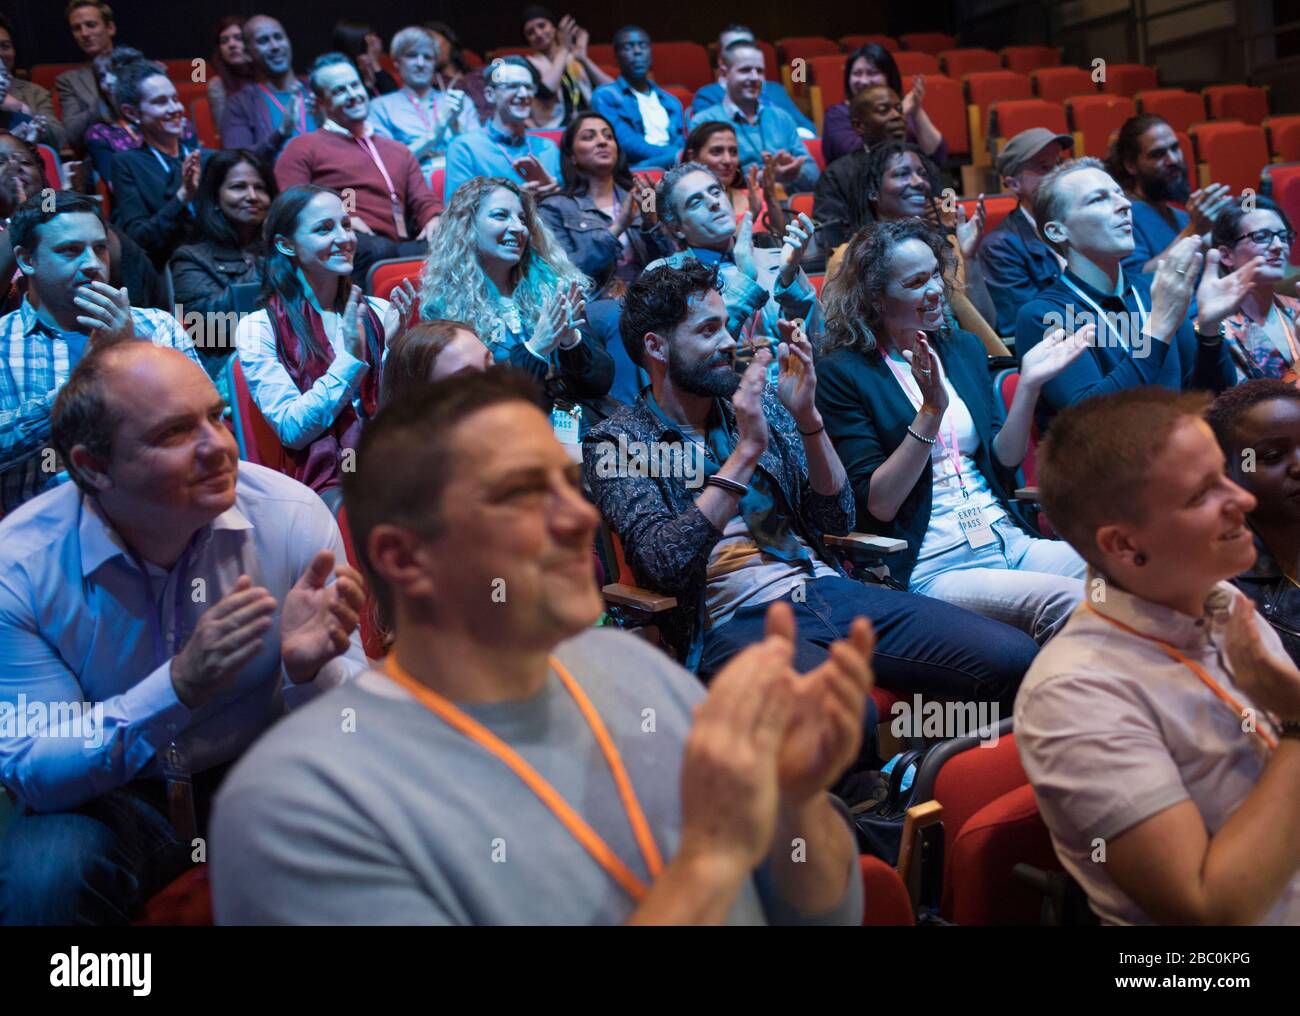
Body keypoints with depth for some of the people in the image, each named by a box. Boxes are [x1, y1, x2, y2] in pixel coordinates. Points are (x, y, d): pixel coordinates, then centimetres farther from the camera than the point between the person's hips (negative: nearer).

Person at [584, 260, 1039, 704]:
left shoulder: (761, 404, 17)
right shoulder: (617, 441, 2)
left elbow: (838, 519, 12)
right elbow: (665, 565, -14)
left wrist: (808, 418, -3)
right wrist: (746, 450, -16)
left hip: (827, 588, 6)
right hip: (736, 621, -6)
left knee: (1013, 656, -12)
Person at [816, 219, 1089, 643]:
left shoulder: (964, 348, 16)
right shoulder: (842, 373, -3)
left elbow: (1001, 465, 13)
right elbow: (876, 504, -9)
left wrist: (1029, 385, -1)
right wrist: (931, 411, -17)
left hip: (1010, 540, 6)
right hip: (931, 570, -6)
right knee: (1068, 602, -32)